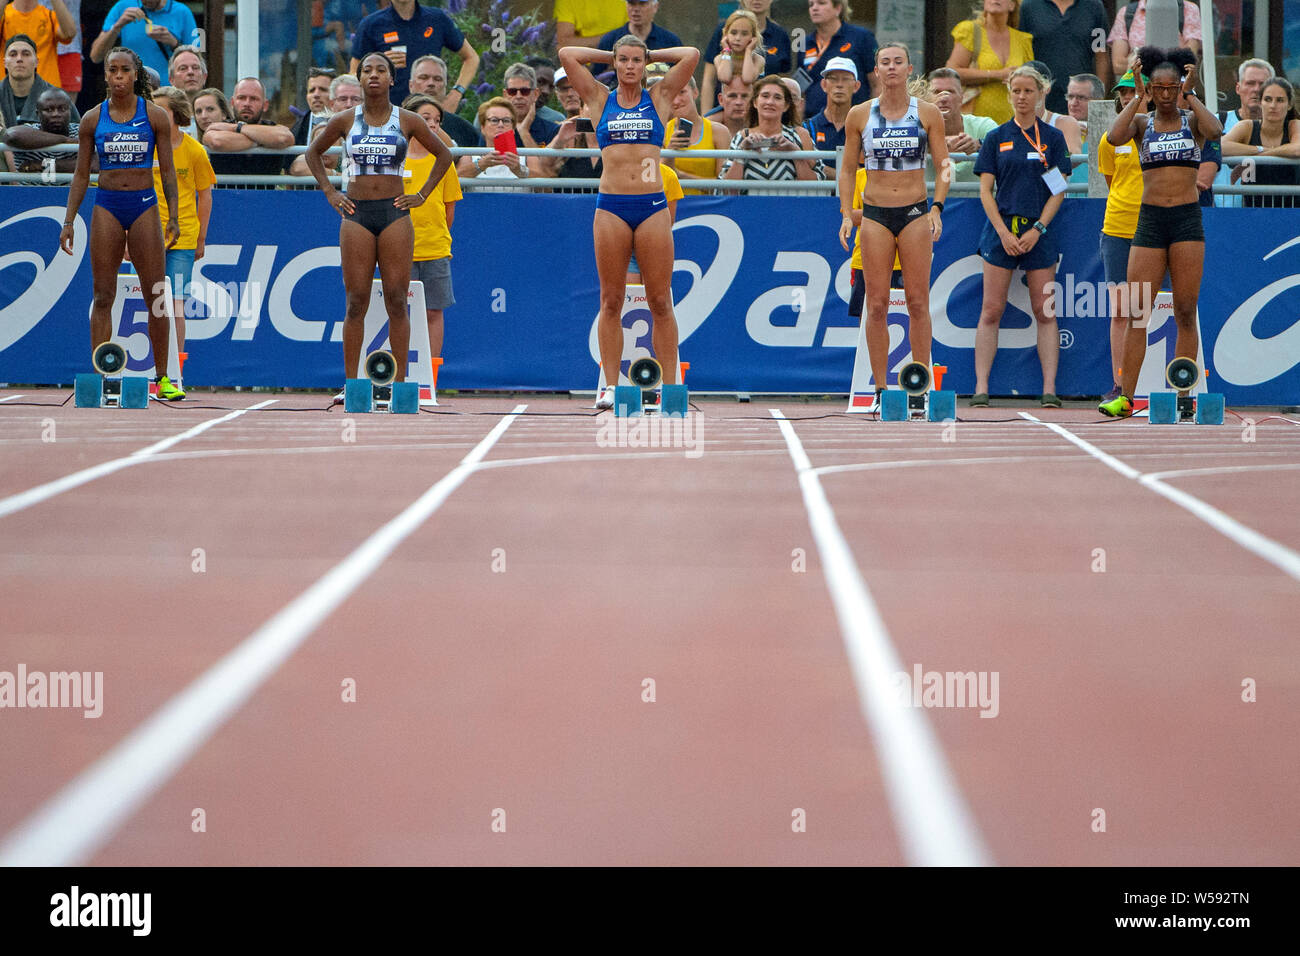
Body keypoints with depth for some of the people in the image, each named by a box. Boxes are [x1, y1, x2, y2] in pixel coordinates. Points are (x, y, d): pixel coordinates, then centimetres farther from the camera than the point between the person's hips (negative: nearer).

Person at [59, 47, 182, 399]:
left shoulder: (155, 116, 2)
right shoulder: (93, 119, 5)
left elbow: (167, 171, 3)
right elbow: (81, 175, 10)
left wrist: (173, 216, -6)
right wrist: (68, 221, 4)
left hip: (144, 204, -1)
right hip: (106, 205, 1)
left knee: (155, 296, -4)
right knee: (103, 296, -1)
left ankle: (163, 378, 2)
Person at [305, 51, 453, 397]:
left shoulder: (408, 121, 4)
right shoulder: (345, 121, 6)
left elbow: (443, 155, 15)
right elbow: (313, 153, 21)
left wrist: (422, 195, 8)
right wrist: (330, 193, 11)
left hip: (395, 214, -1)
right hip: (356, 214, 1)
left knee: (396, 302, -3)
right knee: (356, 302, -2)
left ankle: (400, 384, -1)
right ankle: (350, 384, 0)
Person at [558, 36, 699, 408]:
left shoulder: (659, 98, 12)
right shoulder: (600, 99, 12)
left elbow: (691, 54, 8)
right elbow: (567, 54, 8)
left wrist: (652, 55, 18)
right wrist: (611, 55, 16)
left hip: (653, 207, 0)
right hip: (611, 208, 0)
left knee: (660, 302, -1)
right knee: (611, 301, 1)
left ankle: (670, 387, 1)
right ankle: (609, 386, 4)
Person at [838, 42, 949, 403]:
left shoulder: (928, 113, 3)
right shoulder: (859, 115, 5)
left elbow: (943, 165, 5)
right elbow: (848, 170, 11)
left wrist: (937, 209, -8)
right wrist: (846, 214, 1)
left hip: (915, 214, -1)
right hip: (875, 215, 1)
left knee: (918, 303, -3)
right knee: (876, 305, -2)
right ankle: (880, 387, 3)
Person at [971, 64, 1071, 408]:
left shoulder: (1052, 137, 6)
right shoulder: (996, 138, 7)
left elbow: (1058, 190, 3)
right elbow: (985, 191, 4)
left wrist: (1037, 230, -8)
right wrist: (1004, 232, -8)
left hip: (1039, 231, 0)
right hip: (1001, 229, 0)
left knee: (1045, 313, -1)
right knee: (991, 311, -3)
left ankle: (1049, 389, -1)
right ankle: (981, 387, -3)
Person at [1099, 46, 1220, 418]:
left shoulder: (1193, 120, 6)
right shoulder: (1141, 122, 8)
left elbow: (1215, 130, -17)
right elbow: (1114, 137, -14)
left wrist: (1190, 94, -10)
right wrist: (1138, 96, -8)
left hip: (1188, 220, -1)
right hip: (1149, 220, 1)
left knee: (1186, 313, -1)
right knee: (1136, 313, -4)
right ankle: (1125, 397, -2)